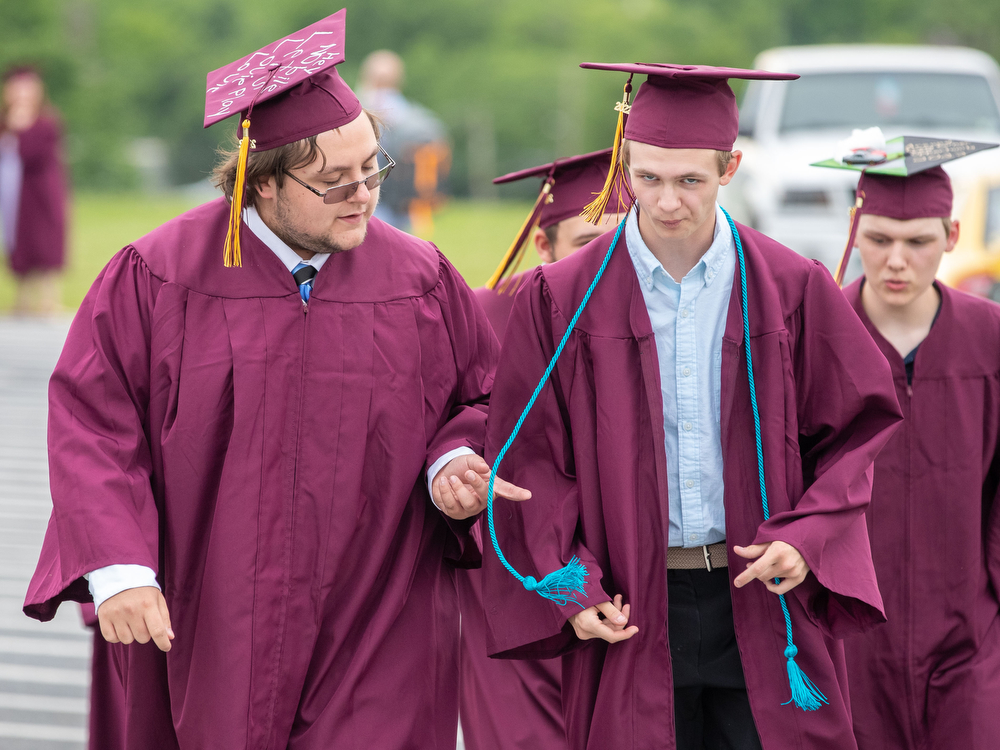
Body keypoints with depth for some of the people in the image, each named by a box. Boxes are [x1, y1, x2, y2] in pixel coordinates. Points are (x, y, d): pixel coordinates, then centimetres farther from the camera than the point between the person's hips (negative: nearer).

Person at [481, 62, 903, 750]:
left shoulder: (792, 291, 1)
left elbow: (857, 426, 7)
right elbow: (531, 455, 2)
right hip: (631, 614, 0)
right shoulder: (561, 300, -1)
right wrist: (569, 584, -8)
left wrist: (809, 536, -8)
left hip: (763, 597, 0)